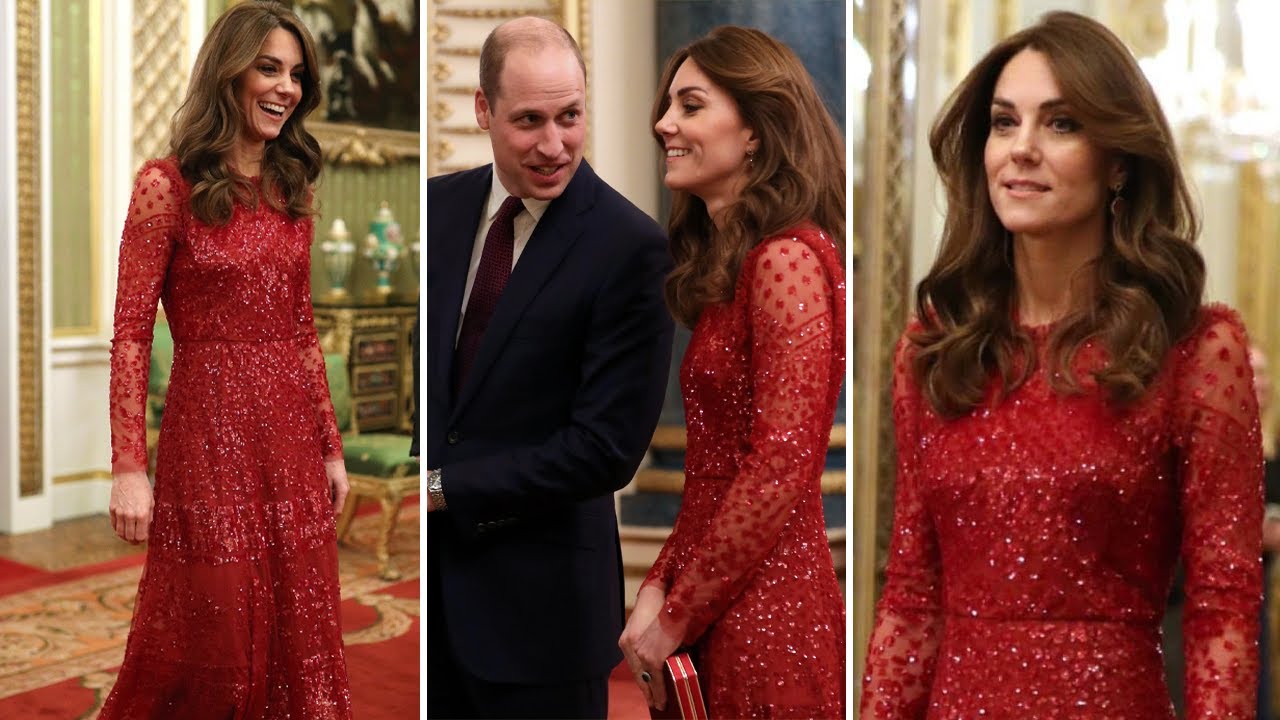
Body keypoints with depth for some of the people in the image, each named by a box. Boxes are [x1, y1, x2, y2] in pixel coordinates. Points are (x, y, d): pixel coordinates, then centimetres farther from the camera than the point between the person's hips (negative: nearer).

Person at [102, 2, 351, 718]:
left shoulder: (290, 190, 10)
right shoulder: (168, 187, -7)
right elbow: (131, 335, -9)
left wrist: (331, 446, 12)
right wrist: (129, 466, -15)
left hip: (291, 428, 5)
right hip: (210, 424, -5)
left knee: (299, 626, 10)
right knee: (215, 630, 3)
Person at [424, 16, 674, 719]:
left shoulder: (631, 247, -15)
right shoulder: (439, 205, 2)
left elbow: (607, 448, -16)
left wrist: (444, 490, -14)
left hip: (538, 589, -4)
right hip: (432, 566, 5)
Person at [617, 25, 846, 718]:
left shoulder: (787, 259, -16)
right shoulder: (731, 263, 11)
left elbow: (781, 469, -20)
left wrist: (676, 616, -13)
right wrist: (659, 585, 3)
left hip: (763, 609, -8)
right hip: (717, 607, 8)